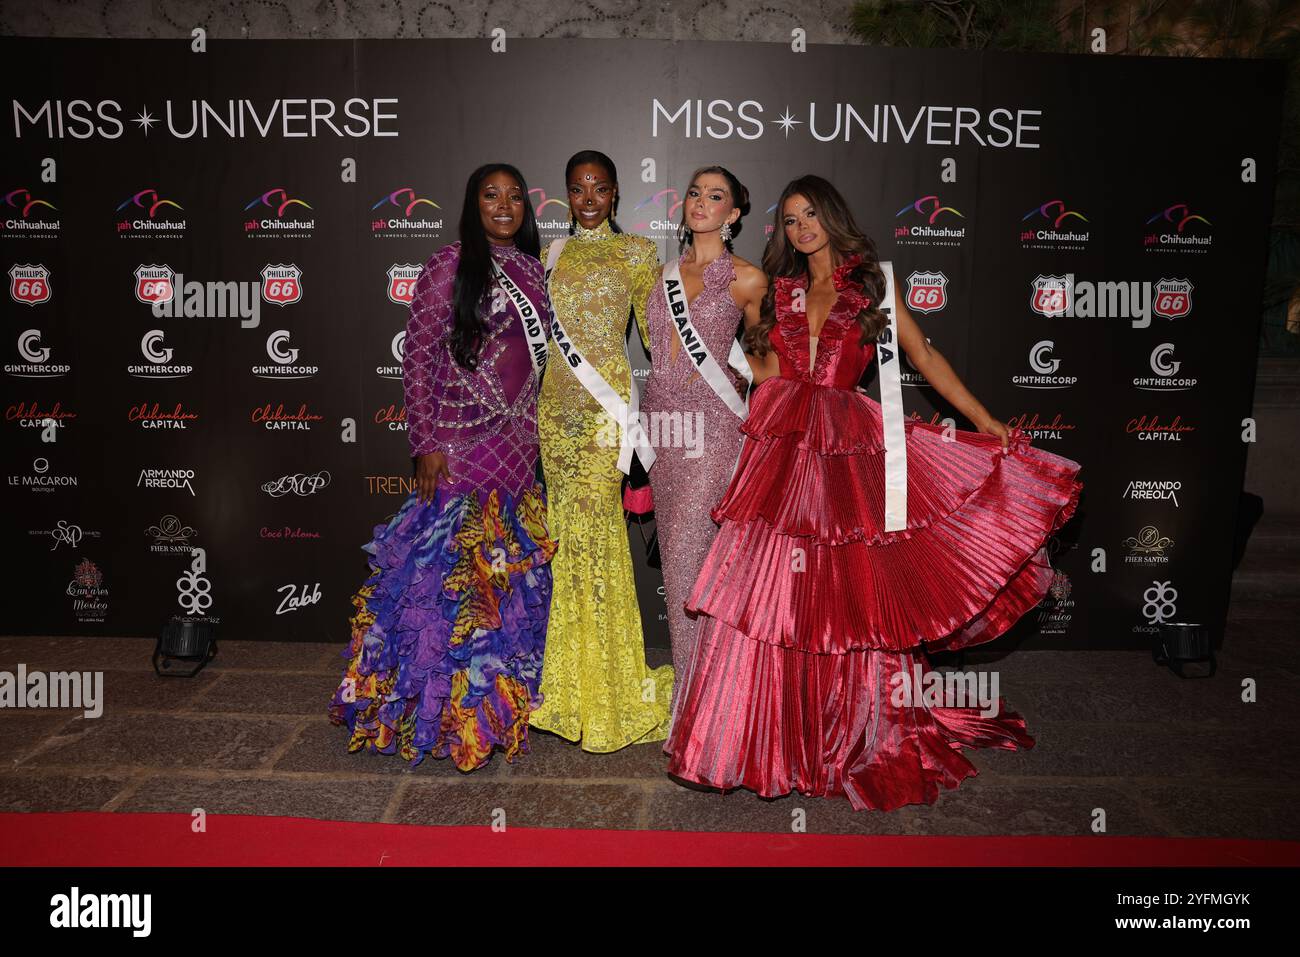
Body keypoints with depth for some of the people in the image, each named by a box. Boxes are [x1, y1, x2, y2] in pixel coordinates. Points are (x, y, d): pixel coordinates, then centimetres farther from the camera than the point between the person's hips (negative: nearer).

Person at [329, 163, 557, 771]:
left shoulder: (530, 270, 12)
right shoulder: (450, 266, -5)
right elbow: (417, 358, -8)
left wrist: (536, 430, 15)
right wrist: (427, 442, -14)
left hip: (519, 443, 6)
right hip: (462, 442, -6)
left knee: (513, 566, 11)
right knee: (452, 559, -3)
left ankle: (501, 695, 28)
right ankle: (442, 706, 12)